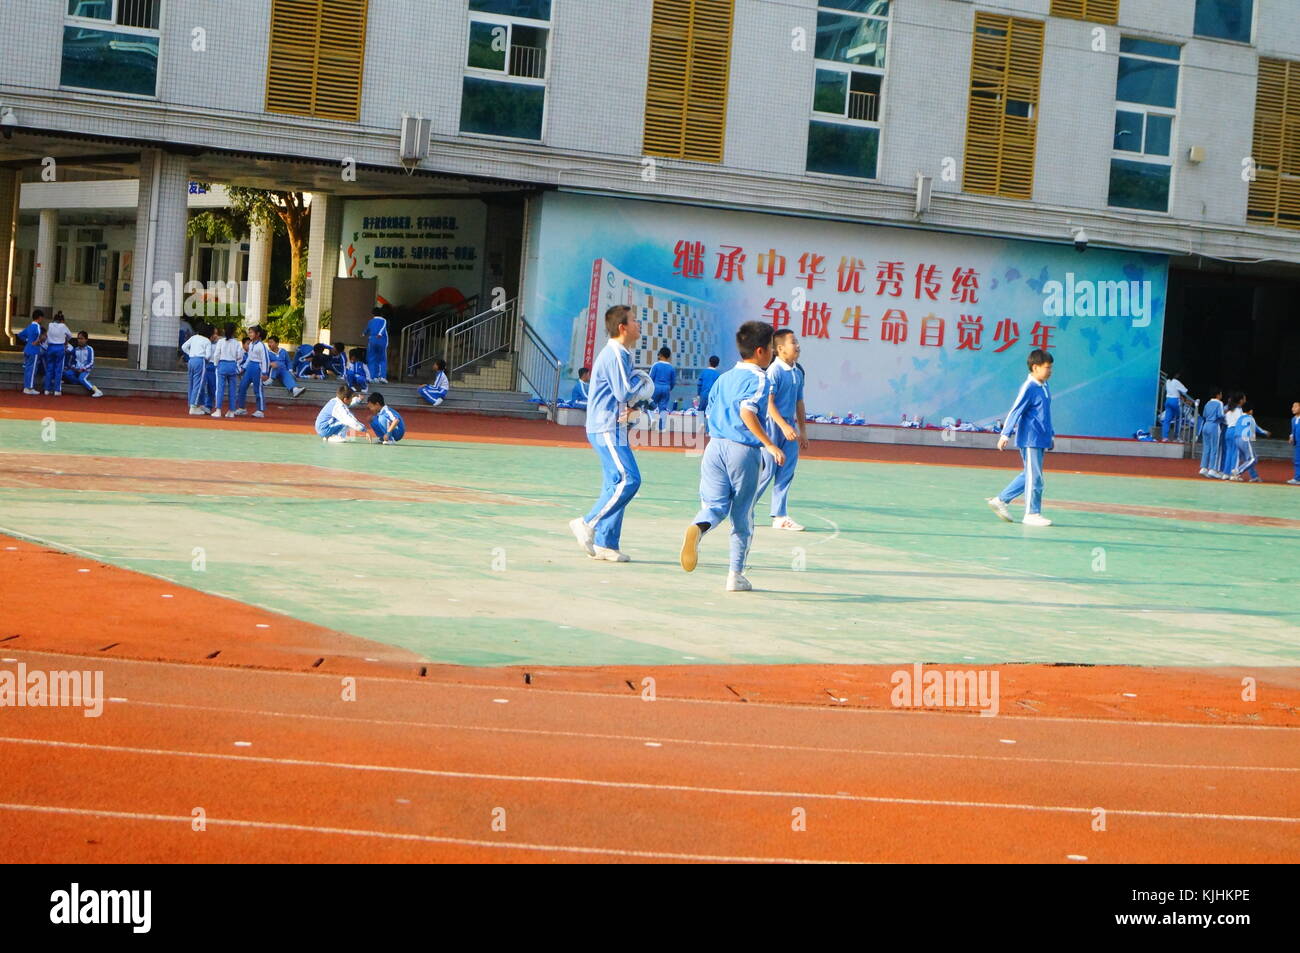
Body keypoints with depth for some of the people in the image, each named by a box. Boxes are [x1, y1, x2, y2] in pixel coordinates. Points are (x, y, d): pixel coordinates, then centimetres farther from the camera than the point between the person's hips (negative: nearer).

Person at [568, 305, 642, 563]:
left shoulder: (622, 354, 18)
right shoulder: (615, 355, -15)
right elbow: (625, 394, -21)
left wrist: (631, 407, -4)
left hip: (613, 428, 10)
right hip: (607, 428, -10)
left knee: (615, 484, 9)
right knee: (628, 479, -15)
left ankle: (604, 543, 10)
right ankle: (587, 524, -10)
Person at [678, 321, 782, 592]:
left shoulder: (724, 378, 14)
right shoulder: (759, 379, -7)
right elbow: (747, 411, -22)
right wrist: (770, 445, -21)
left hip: (715, 445, 5)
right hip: (744, 450, -5)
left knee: (714, 505, 4)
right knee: (742, 515, 6)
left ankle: (698, 528, -32)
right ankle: (735, 575, 10)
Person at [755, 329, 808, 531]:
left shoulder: (798, 372, 10)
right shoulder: (774, 370, -13)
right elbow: (769, 402, -17)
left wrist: (803, 430, 17)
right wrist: (784, 426, -22)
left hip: (789, 427, 7)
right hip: (773, 425, -7)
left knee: (787, 472, 5)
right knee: (767, 470, -4)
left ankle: (779, 516, 10)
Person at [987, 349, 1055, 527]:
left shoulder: (1044, 387, 12)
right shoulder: (1029, 388, -14)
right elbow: (1015, 411, -17)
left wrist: (1051, 435, 26)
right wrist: (1005, 434, -22)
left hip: (1040, 440, 9)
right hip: (1030, 440, -9)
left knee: (1029, 475, 14)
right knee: (1035, 477, -4)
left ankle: (1000, 500, 22)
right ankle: (1032, 513, 5)